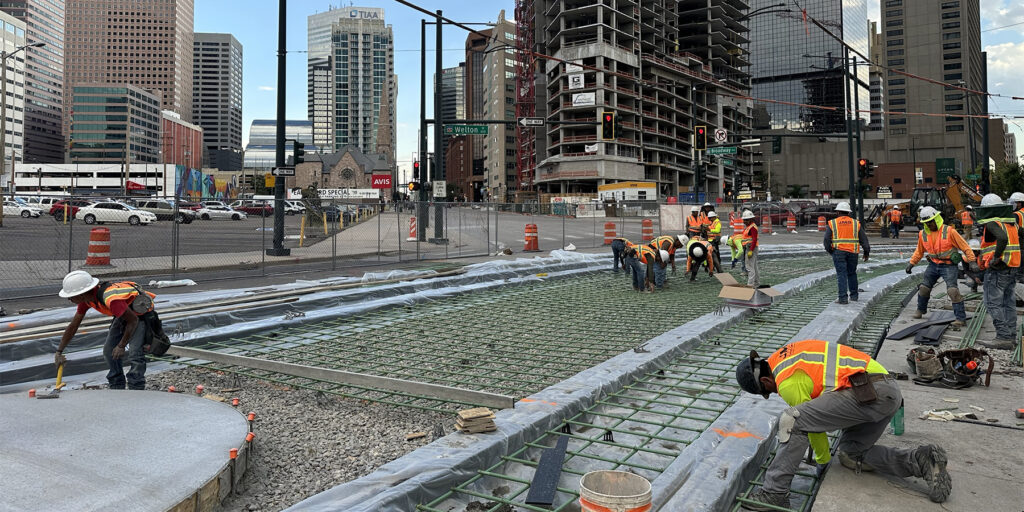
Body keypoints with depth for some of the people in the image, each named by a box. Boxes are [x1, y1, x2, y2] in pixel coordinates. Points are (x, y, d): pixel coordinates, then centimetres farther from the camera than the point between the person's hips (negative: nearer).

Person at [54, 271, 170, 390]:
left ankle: (136, 389, -10)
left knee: (135, 353, -20)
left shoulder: (111, 299, -37)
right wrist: (59, 352, 3)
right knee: (109, 351, 6)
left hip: (142, 314, -9)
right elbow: (73, 326, 2)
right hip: (126, 312, 9)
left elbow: (133, 320, -28)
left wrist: (121, 346, -20)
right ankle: (116, 387, 18)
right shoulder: (86, 299, -9)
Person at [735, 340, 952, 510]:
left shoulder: (788, 383, -9)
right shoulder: (785, 355, 17)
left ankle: (774, 494, -11)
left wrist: (823, 461, 19)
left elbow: (811, 422, 2)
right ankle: (923, 460, 10)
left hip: (869, 392, -10)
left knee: (791, 420, -14)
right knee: (851, 455, 20)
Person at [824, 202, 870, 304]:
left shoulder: (832, 223, 0)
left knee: (842, 274, -3)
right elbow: (863, 239, 9)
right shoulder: (856, 223, 7)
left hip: (838, 252, -2)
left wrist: (829, 250, 12)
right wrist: (866, 252, 17)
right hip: (853, 252, 3)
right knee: (852, 274, 16)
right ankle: (854, 295, 23)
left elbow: (827, 239, -3)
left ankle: (843, 298, -6)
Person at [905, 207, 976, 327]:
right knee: (924, 288, 12)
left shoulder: (949, 231, -13)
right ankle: (921, 310, 36)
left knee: (952, 290, -16)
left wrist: (972, 261, -13)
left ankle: (961, 318, -9)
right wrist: (911, 263, 13)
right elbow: (919, 251, 17)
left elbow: (964, 247, -9)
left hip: (948, 266, -5)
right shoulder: (923, 234, 1)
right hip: (933, 265, 5)